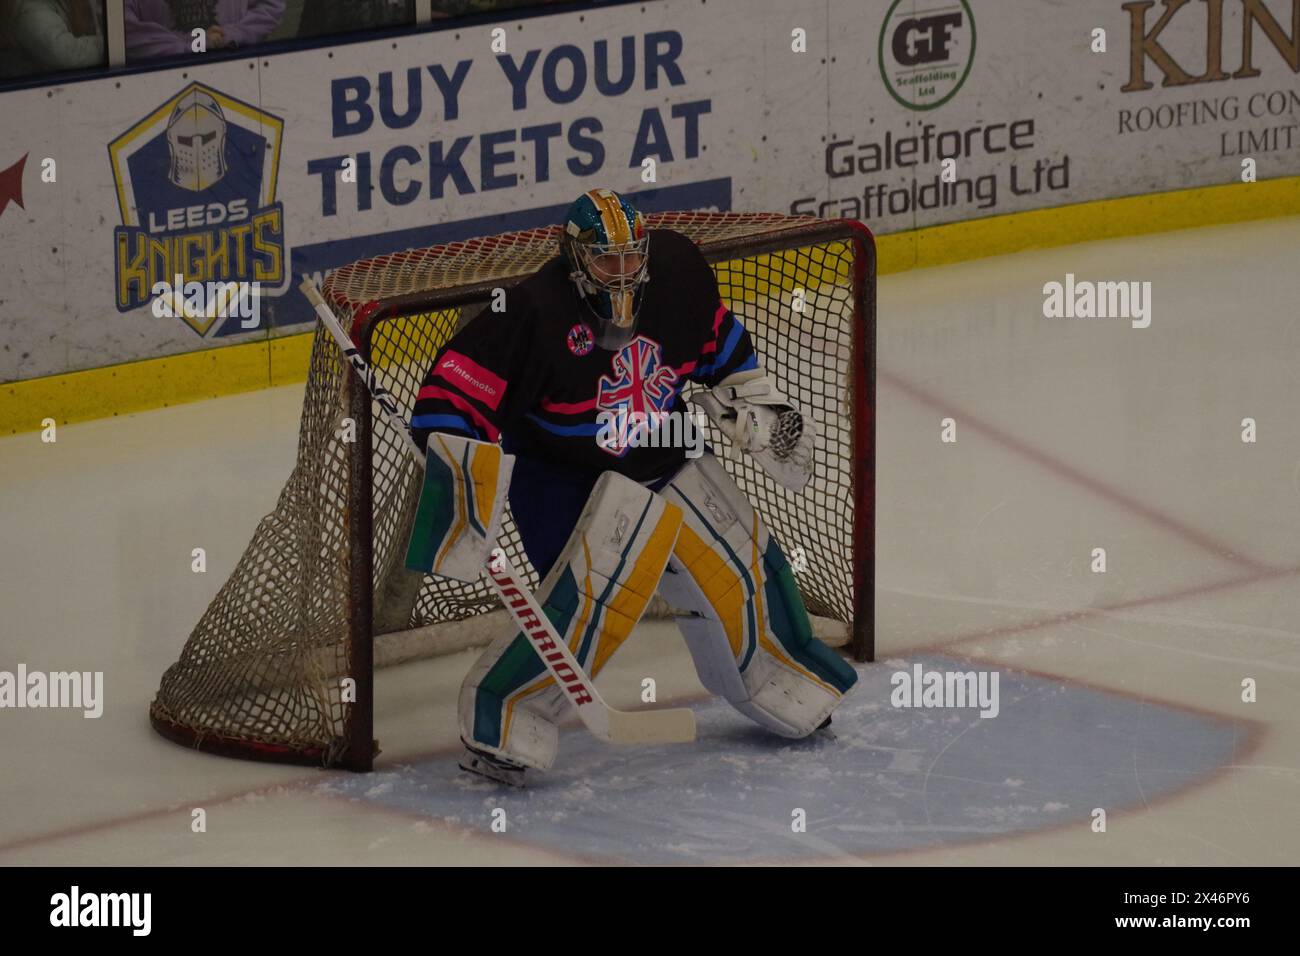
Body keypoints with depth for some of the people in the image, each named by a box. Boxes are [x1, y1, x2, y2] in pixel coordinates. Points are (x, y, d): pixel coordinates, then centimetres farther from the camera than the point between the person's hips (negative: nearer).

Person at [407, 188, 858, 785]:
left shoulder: (676, 270, -8)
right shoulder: (536, 312, -27)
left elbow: (716, 336, 13)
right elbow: (457, 388, -27)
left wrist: (757, 404, 13)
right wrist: (461, 481, -31)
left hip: (664, 461, 6)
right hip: (568, 482, -6)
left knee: (742, 567, 11)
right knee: (588, 600, -25)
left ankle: (784, 689, 35)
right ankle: (498, 720, -15)